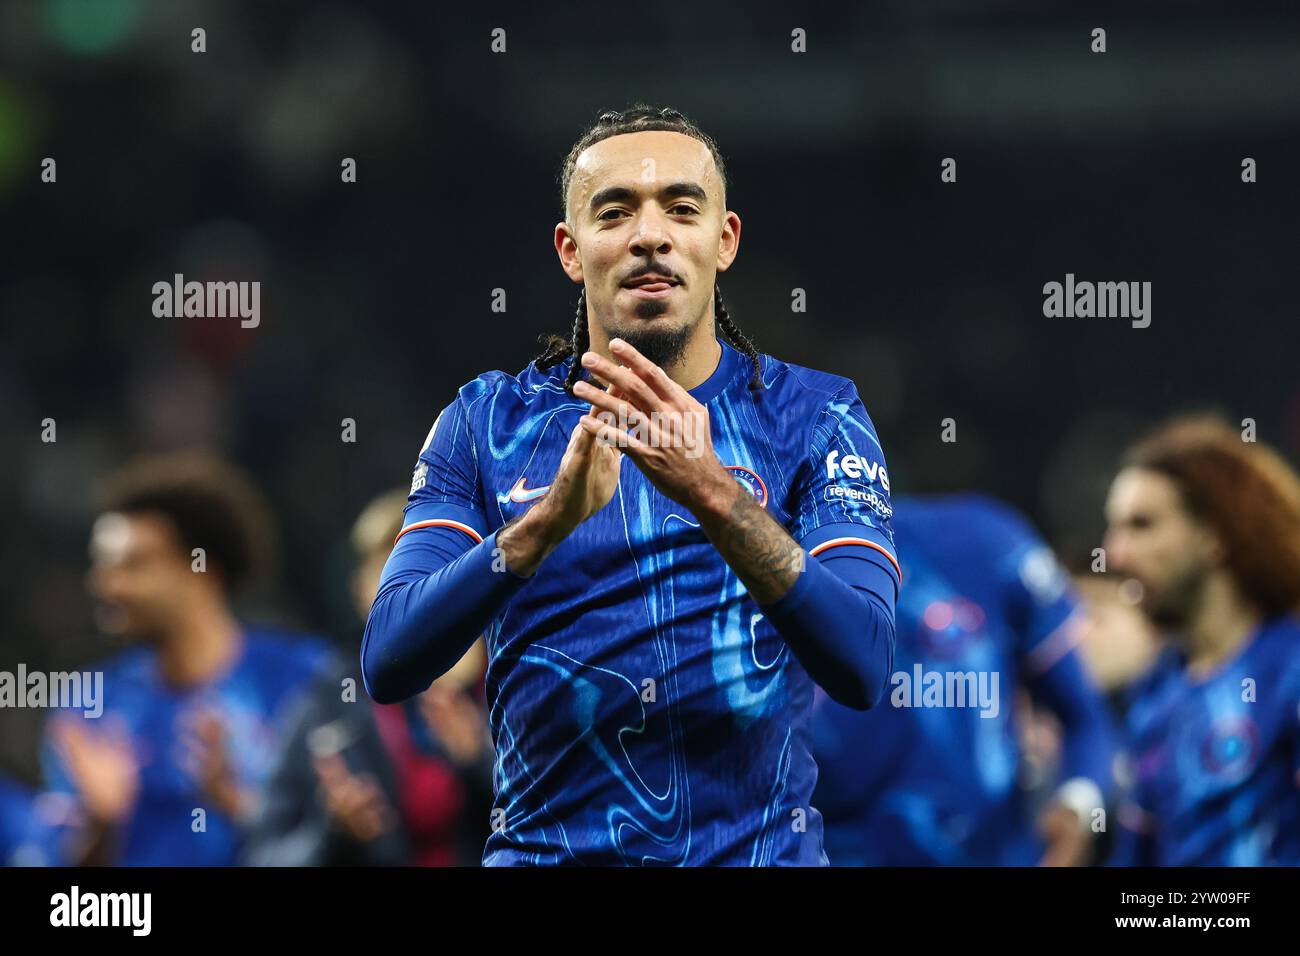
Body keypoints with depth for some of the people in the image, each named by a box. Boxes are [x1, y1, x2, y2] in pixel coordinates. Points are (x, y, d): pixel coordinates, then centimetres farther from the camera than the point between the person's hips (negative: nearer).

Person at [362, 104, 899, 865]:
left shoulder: (814, 416, 2)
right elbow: (387, 665, -7)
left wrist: (713, 494, -25)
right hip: (546, 846, 1)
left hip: (760, 848, -1)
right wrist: (548, 518, -22)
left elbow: (863, 668, -12)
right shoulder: (488, 423, 5)